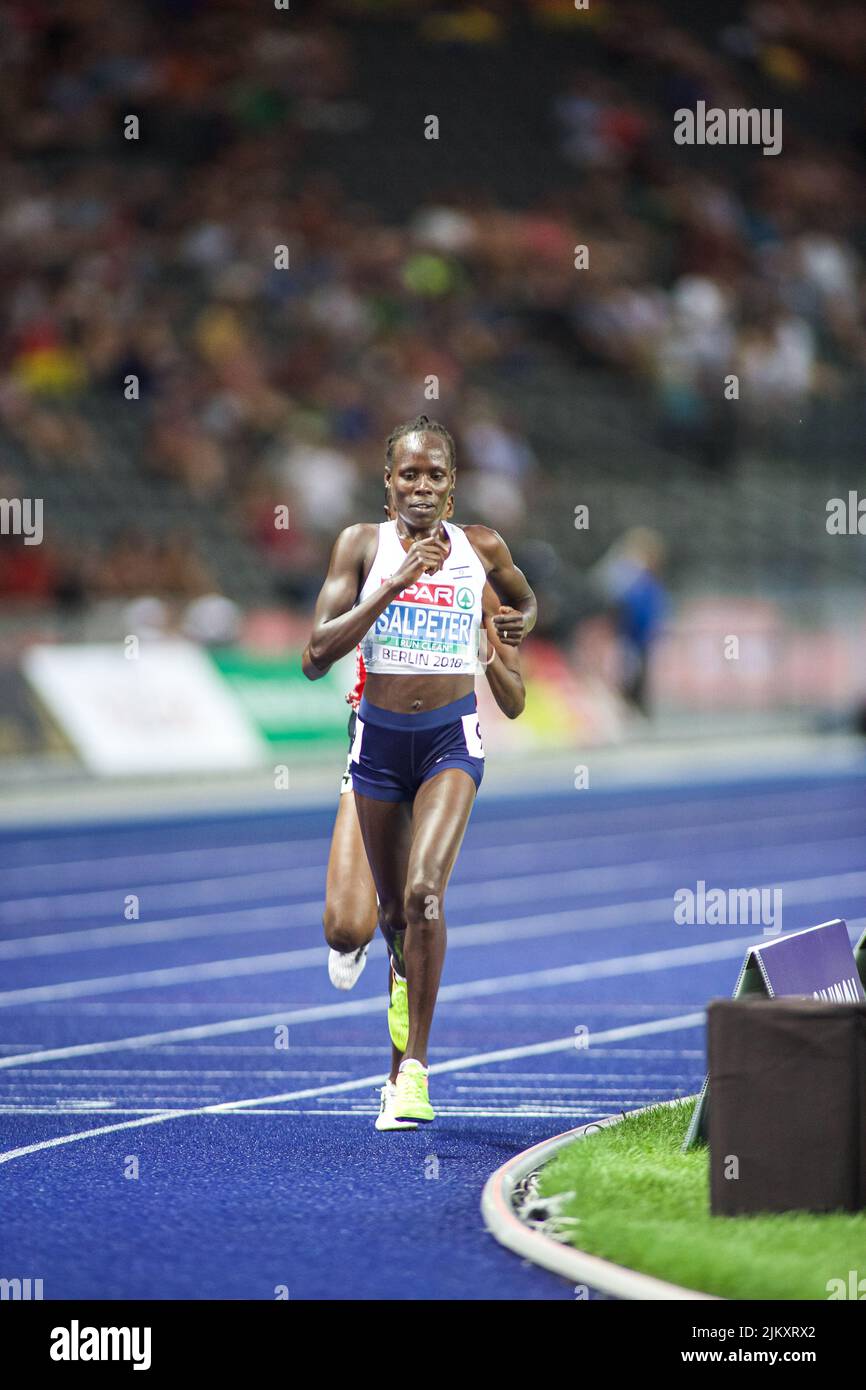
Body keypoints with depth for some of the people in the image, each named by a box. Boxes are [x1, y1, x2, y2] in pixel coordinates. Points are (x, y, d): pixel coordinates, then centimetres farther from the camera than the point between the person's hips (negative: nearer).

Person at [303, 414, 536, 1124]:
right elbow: (318, 655, -13)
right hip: (380, 736, 2)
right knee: (394, 909, 15)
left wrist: (521, 623, -1)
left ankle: (415, 1068, -19)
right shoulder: (362, 544, -4)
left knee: (423, 890, -22)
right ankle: (407, 971, 52)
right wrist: (397, 582, -20)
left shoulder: (482, 547, 0)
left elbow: (525, 598, 24)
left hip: (451, 737, -1)